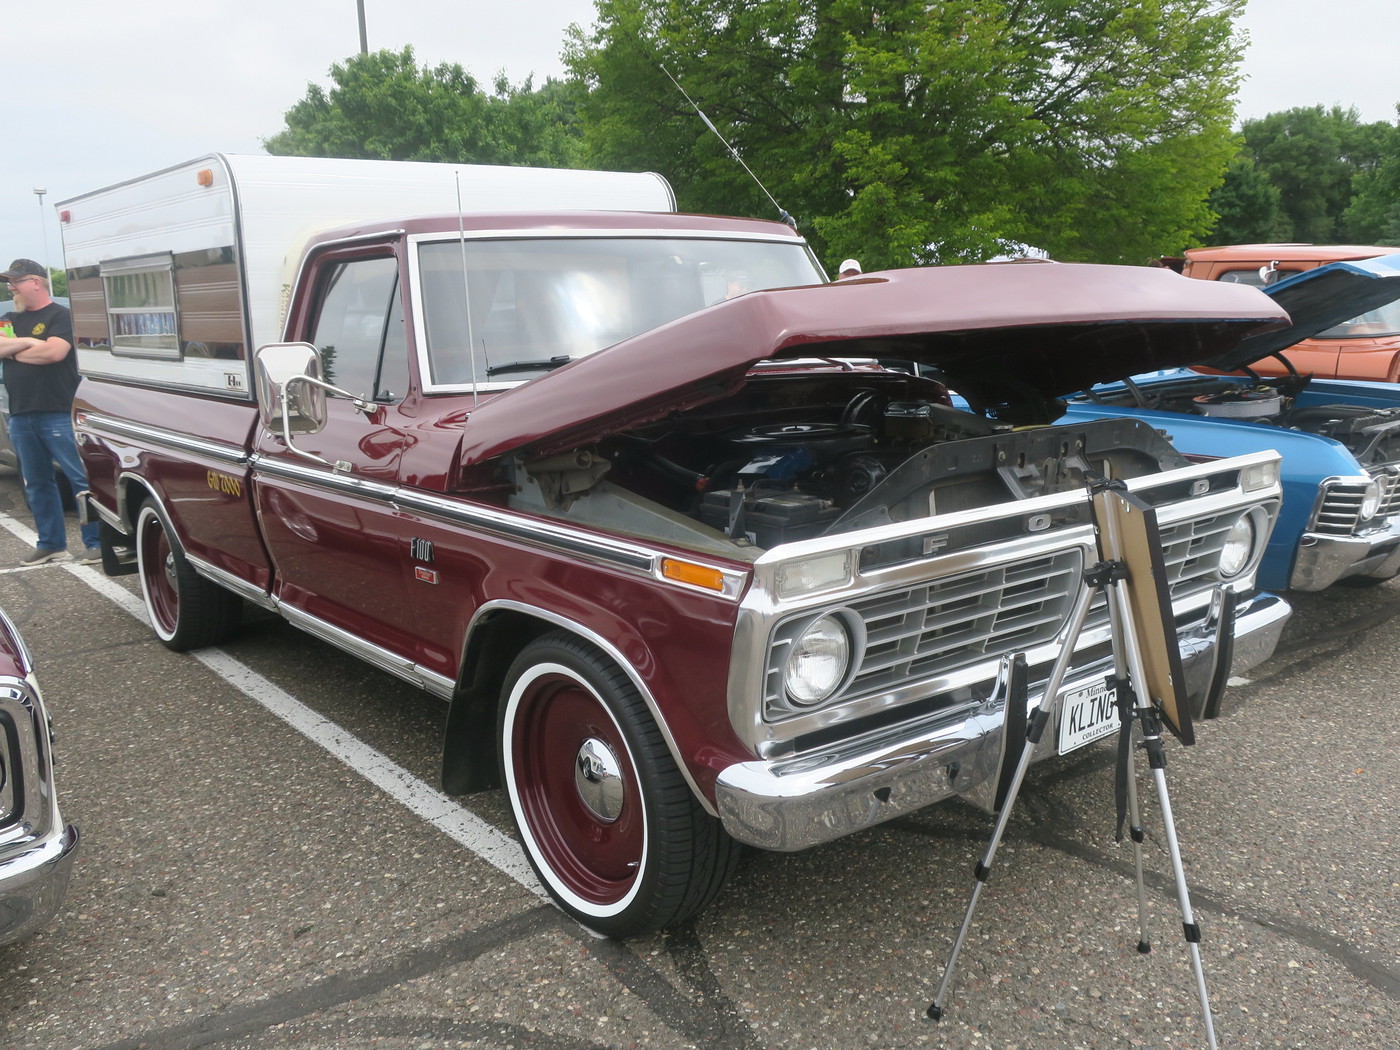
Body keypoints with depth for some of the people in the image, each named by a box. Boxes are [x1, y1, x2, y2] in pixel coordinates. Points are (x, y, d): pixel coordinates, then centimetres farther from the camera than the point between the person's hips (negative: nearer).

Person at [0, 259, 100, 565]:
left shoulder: (59, 315, -2)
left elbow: (54, 351, -16)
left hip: (59, 415, -7)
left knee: (81, 478, -7)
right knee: (37, 483, 11)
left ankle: (97, 541, -3)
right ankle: (51, 544, 19)